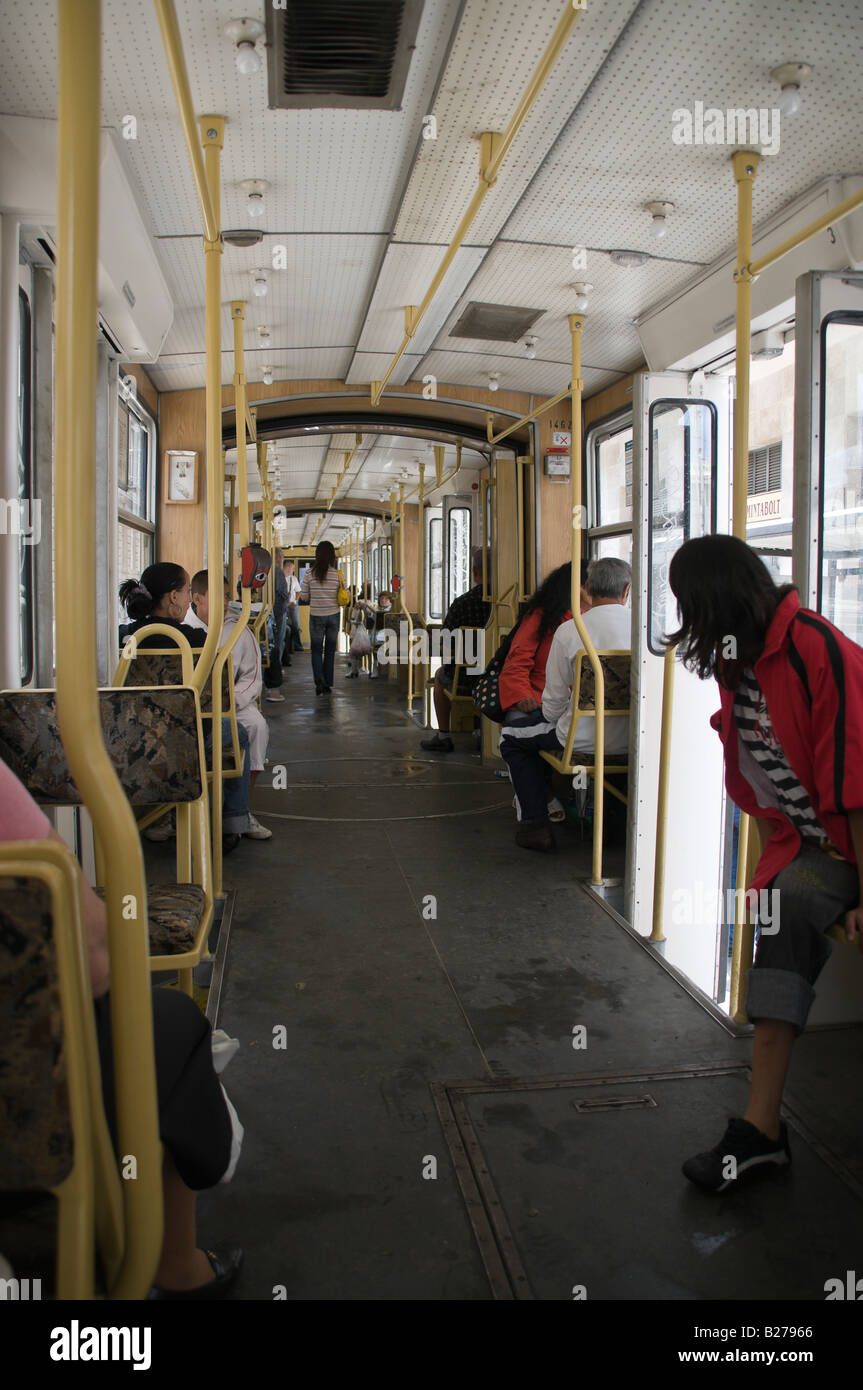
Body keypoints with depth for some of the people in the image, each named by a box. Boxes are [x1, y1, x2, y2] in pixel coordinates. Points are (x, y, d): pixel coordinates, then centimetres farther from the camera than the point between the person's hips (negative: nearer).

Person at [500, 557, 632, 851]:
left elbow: (555, 700, -8)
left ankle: (535, 821, 10)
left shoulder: (568, 631, -14)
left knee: (512, 739, 20)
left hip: (583, 739, -4)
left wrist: (549, 715, 16)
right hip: (630, 741, 4)